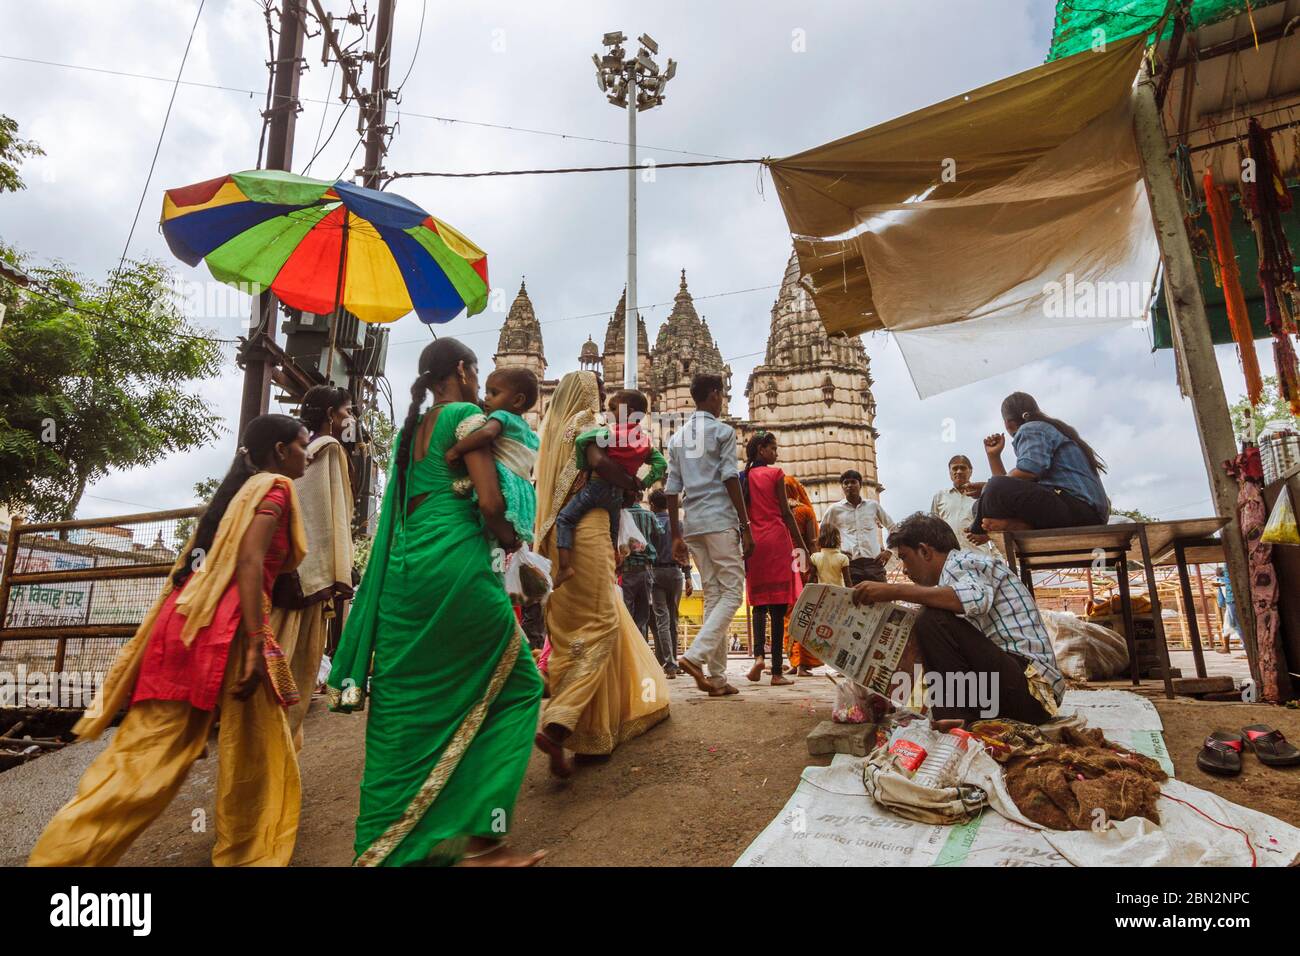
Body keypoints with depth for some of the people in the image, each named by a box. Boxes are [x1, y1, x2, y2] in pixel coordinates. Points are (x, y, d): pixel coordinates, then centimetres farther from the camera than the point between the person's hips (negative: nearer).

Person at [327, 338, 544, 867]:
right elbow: (490, 501, -13)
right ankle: (482, 838, 5)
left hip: (403, 567, 8)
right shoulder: (466, 415, -4)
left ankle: (385, 843, 20)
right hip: (456, 562, -8)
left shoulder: (411, 427, 19)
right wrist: (507, 537, 4)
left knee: (405, 702, 12)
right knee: (516, 684, 6)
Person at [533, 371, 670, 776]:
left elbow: (551, 487, 16)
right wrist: (633, 484, -5)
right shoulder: (588, 420, -3)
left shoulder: (554, 427, 19)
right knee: (599, 625, -6)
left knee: (571, 626, 12)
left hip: (556, 533, 8)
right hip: (586, 529, -8)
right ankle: (558, 725, -18)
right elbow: (598, 461, -20)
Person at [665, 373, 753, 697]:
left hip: (692, 524, 6)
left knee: (712, 595, 8)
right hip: (720, 521, -6)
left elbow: (672, 489, 13)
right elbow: (730, 479, -8)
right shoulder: (722, 431, -1)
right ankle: (696, 655, -17)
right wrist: (746, 527, -6)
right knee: (732, 592, -1)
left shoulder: (677, 436, 17)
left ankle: (717, 677, 5)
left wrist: (676, 535, 14)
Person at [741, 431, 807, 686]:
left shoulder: (744, 477, 11)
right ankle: (777, 671, -2)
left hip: (754, 541, 4)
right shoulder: (775, 474, -1)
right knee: (778, 606, -3)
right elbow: (786, 513, -4)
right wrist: (802, 546, 1)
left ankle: (758, 655, -9)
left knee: (759, 602, 12)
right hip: (777, 539, -4)